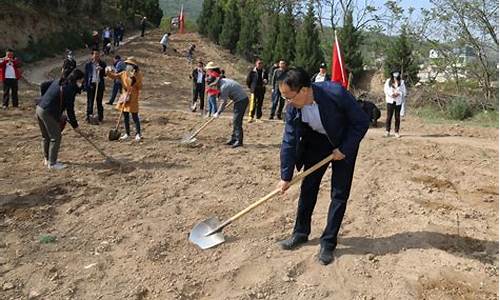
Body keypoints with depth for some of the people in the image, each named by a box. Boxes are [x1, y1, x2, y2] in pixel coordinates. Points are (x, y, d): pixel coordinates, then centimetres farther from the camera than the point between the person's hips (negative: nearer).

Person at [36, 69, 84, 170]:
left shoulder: (58, 82, 12)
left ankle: (46, 159, 34)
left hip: (39, 108, 9)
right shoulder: (70, 89, -13)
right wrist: (75, 125, -2)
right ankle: (52, 163, 6)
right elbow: (70, 109, -11)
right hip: (48, 113, -9)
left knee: (46, 136, 21)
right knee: (56, 137, 1)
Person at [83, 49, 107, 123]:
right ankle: (89, 116, 9)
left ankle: (100, 117, 11)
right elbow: (86, 75, 4)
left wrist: (101, 70, -16)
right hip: (91, 84, -1)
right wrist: (85, 85, -2)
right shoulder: (88, 64, 4)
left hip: (100, 84, 1)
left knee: (99, 101, 5)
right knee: (90, 101, 2)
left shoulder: (102, 64, 6)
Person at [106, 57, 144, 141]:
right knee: (125, 116, 12)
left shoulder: (138, 74, -7)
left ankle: (138, 134, 8)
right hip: (124, 97, 6)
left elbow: (140, 87, -13)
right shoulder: (124, 74, 8)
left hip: (133, 98, -6)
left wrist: (134, 80, -25)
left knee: (135, 116, -2)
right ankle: (127, 134, 23)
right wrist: (108, 72, -15)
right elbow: (114, 76, 2)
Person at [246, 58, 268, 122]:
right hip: (254, 90, -4)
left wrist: (265, 82, -6)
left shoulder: (264, 72, 8)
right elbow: (248, 80, 3)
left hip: (262, 90, 4)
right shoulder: (252, 72, -3)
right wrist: (251, 87, 5)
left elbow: (266, 80, 16)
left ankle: (258, 117, 17)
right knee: (253, 103, -14)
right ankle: (251, 116, -14)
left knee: (259, 104, 9)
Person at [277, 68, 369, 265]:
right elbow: (289, 141, -12)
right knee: (308, 187, 6)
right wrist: (286, 177, -8)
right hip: (316, 141, 3)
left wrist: (344, 149, -21)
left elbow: (361, 122, -21)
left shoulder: (336, 93, -35)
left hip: (343, 143, -3)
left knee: (339, 193, -3)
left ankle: (328, 242, 8)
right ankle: (301, 233, 23)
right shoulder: (292, 107, -22)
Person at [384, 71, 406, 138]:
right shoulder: (388, 81, 5)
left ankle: (396, 132, 9)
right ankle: (387, 131, 4)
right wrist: (391, 94, -15)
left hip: (398, 102, 1)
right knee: (389, 116, -3)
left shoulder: (401, 82, 6)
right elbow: (386, 89, 0)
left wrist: (398, 93, -14)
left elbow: (404, 91, 5)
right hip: (390, 101, -1)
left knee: (397, 117, 3)